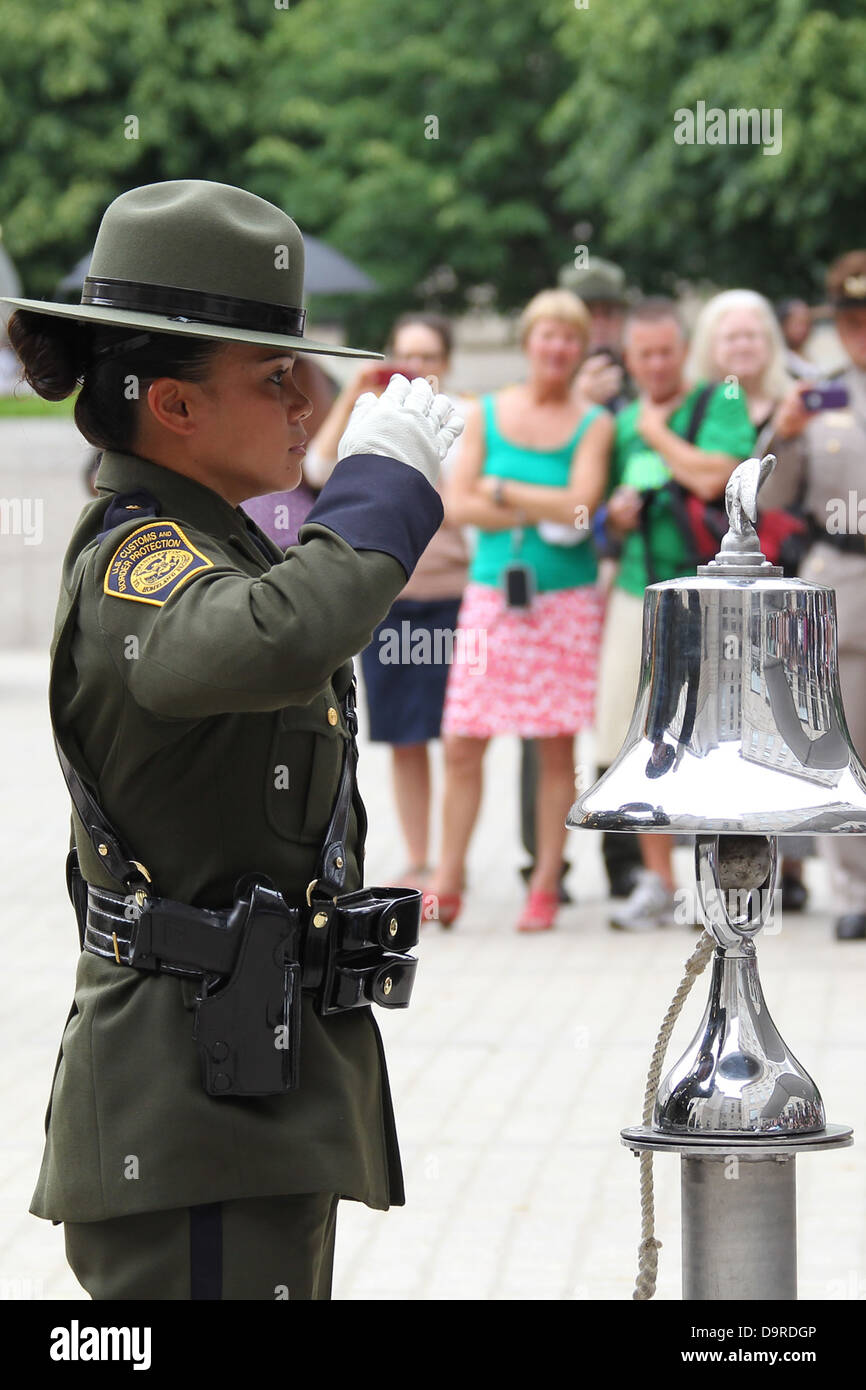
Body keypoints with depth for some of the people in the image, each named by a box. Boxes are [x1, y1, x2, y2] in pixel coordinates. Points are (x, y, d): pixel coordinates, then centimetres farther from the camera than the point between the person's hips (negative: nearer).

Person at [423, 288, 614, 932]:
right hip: (492, 591, 2)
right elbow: (457, 503, -1)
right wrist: (542, 513, -10)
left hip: (565, 598, -2)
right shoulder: (486, 413, 8)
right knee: (461, 743, -2)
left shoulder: (594, 425, 2)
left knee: (557, 747, 0)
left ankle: (545, 886, 8)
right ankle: (447, 885, 7)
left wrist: (501, 490, -7)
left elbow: (579, 504, -12)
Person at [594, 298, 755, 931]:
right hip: (637, 591, 6)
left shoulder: (720, 404, -5)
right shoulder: (625, 421, 14)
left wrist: (658, 431, -7)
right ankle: (657, 881, 16)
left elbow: (712, 478, -22)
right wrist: (615, 514, 1)